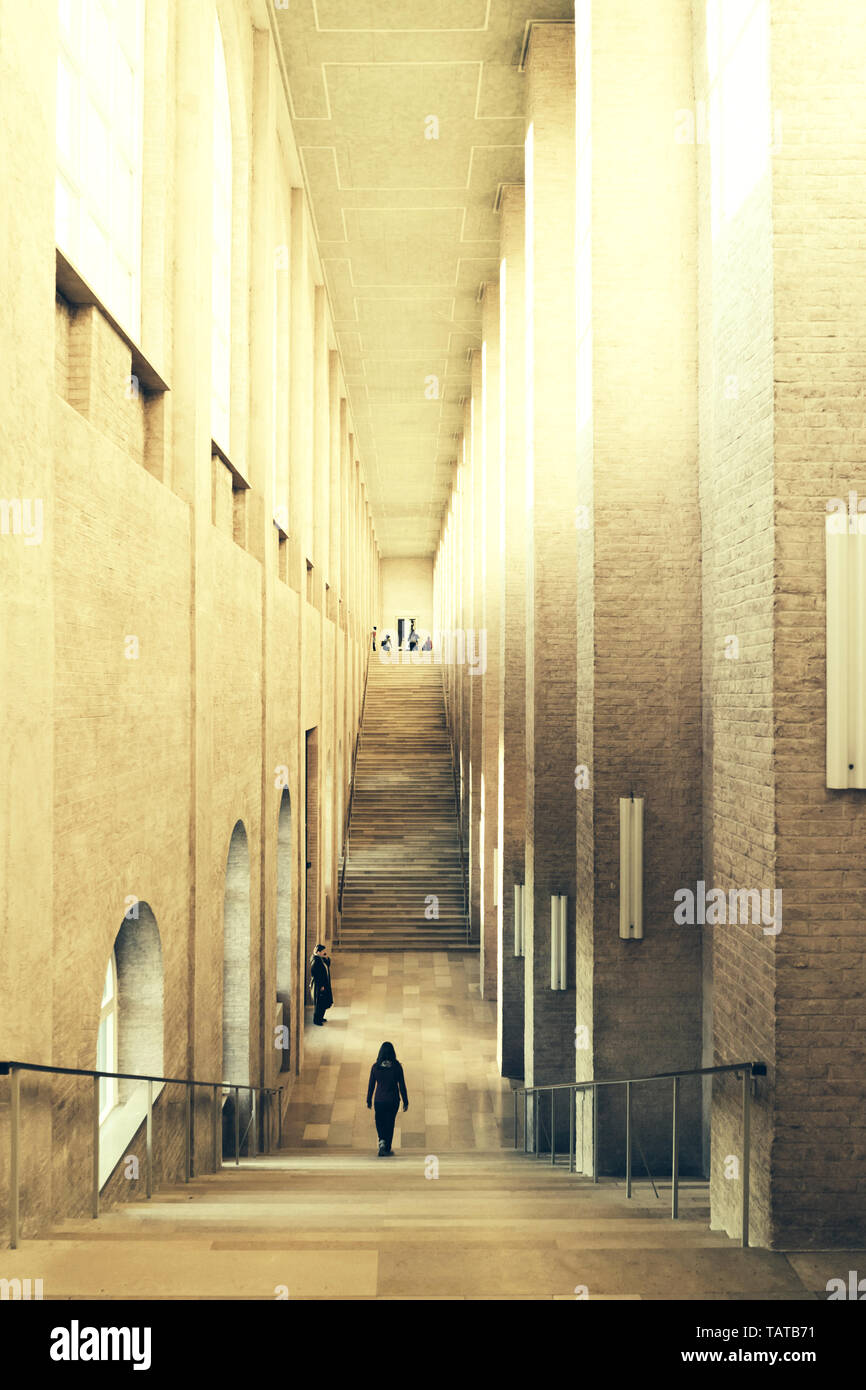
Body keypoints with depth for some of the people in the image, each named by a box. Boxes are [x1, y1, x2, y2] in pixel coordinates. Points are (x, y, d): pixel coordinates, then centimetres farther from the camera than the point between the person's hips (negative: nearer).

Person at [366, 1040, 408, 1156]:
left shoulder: (375, 1067, -8)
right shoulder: (397, 1066, -9)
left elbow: (371, 1085, -1)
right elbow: (402, 1085, -5)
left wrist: (369, 1101, 10)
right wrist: (405, 1102, 4)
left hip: (379, 1100, 0)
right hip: (393, 1100, 0)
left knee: (379, 1121, 19)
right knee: (390, 1123, 16)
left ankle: (382, 1141, -6)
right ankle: (387, 1149, 19)